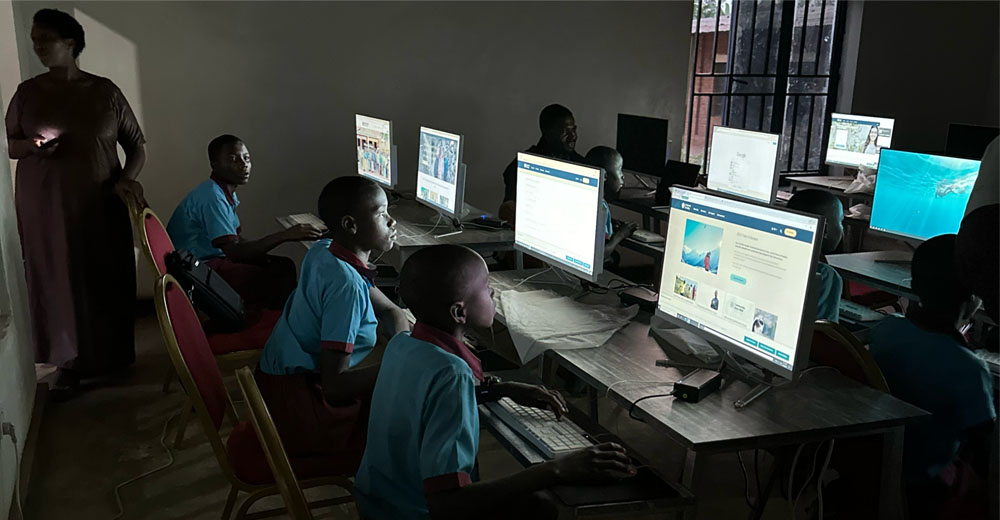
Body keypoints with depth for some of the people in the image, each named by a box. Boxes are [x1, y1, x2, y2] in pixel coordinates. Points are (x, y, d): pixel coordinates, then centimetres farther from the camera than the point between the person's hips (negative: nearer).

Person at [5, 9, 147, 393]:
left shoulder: (104, 91, 1)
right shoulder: (27, 93, 4)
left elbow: (137, 144, 4)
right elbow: (9, 145, 11)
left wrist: (127, 178, -14)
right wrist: (32, 145, -12)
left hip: (100, 206, -1)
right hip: (45, 209, 1)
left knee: (108, 282, 4)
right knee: (59, 283, 4)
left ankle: (112, 357, 21)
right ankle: (71, 361, 16)